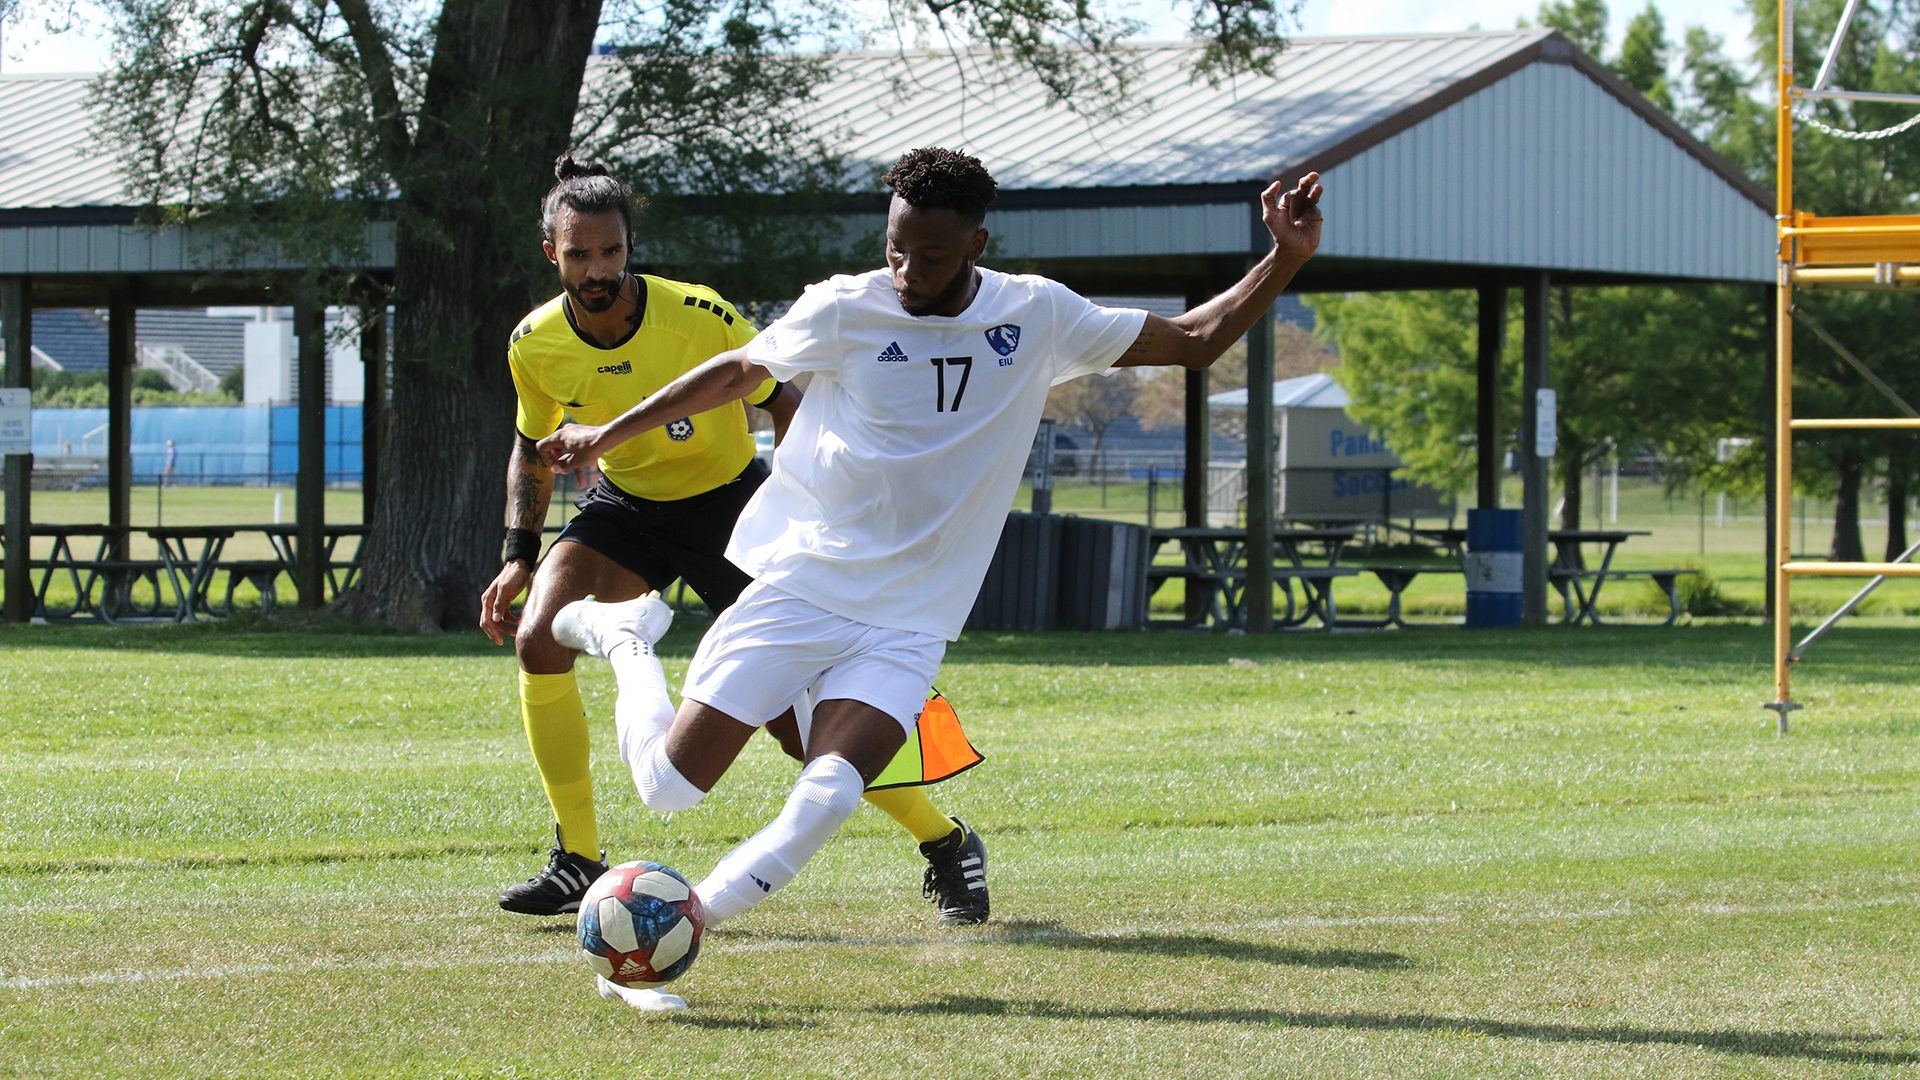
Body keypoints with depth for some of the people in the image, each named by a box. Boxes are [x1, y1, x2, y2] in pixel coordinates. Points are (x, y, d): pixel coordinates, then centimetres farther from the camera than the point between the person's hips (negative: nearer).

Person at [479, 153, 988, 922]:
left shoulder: (699, 316, -25)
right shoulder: (535, 345, -13)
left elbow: (788, 411, -11)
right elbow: (532, 450, 7)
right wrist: (519, 556, -4)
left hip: (727, 499, -4)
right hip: (624, 505, 4)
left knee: (800, 723, -10)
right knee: (538, 635, -23)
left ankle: (947, 844, 12)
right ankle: (578, 863, -10)